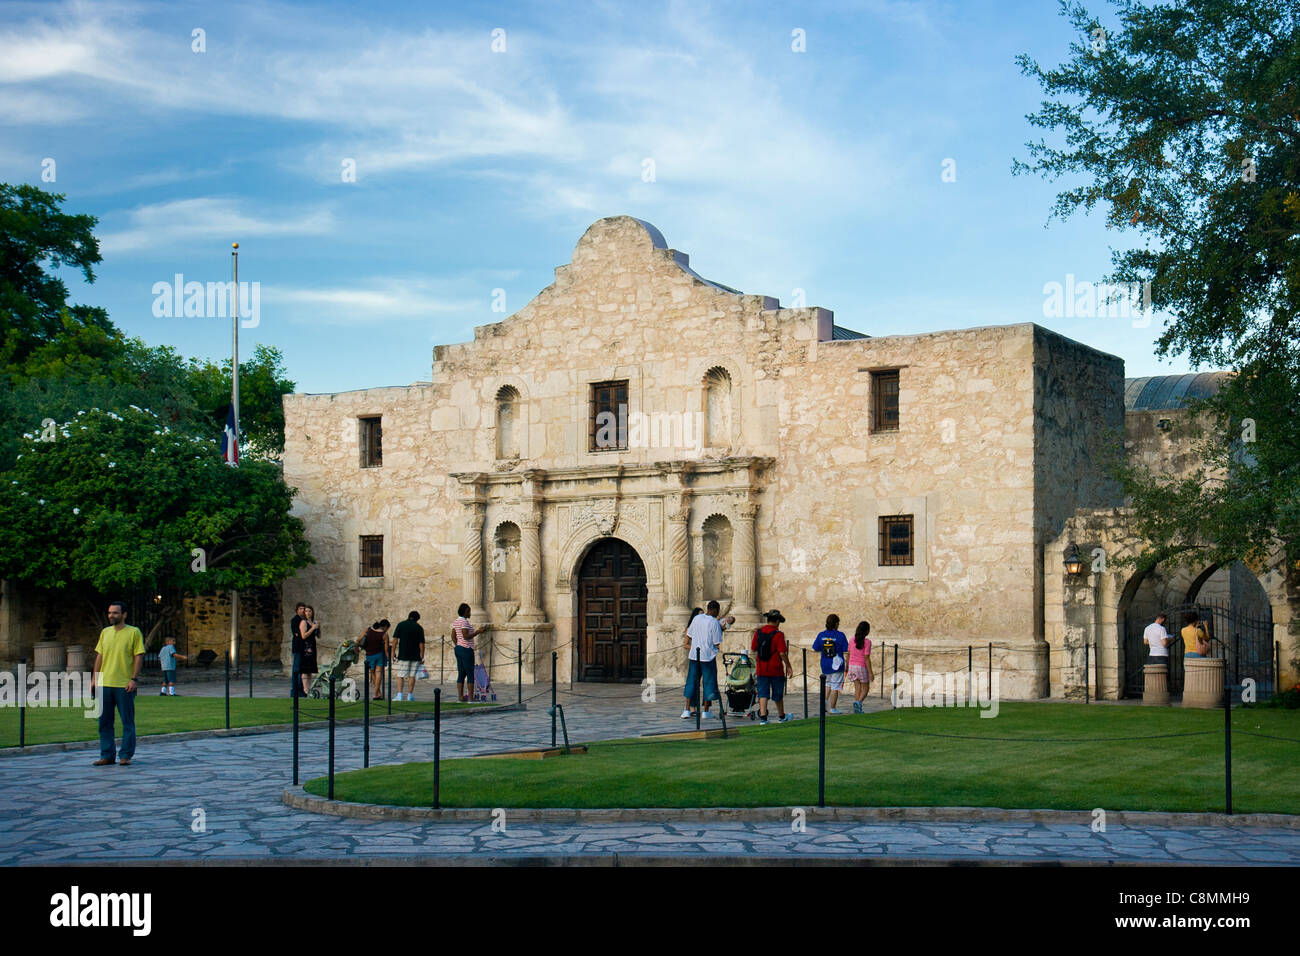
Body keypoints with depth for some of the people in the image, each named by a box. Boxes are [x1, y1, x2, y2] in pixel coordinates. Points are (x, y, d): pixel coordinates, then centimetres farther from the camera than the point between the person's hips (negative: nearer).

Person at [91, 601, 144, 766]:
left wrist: (134, 679, -13)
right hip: (104, 684, 5)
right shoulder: (105, 633, 13)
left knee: (127, 722, 0)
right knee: (104, 722, 7)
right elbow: (99, 656, 16)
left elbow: (139, 657, -5)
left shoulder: (134, 632, -2)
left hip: (125, 685, -5)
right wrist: (94, 678, 8)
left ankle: (125, 756, 6)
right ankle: (107, 755, 14)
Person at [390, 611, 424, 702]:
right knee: (412, 675, 8)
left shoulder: (401, 625, 2)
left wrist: (392, 652, -2)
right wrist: (422, 657, 4)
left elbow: (395, 639, -5)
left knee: (400, 676, 1)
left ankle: (399, 695, -10)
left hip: (403, 655, -1)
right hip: (415, 656, 1)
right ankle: (410, 695, 6)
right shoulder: (419, 628, 3)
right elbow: (421, 644, 0)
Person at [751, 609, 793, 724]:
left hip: (761, 669, 3)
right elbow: (782, 653, -15)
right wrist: (788, 667, -7)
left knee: (763, 693, 3)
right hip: (776, 669, -3)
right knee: (778, 694, 12)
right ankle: (781, 716, 27)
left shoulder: (758, 632, 2)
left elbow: (753, 649, 9)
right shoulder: (778, 634, -13)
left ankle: (763, 717, -10)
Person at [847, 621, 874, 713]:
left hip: (852, 666, 5)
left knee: (857, 688, 10)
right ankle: (858, 702, -20)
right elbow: (867, 658, -15)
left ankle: (857, 709, 4)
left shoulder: (853, 640, 3)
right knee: (865, 689, 6)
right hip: (862, 667, -5)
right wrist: (870, 673, -12)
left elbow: (849, 654, 8)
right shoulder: (867, 642, -13)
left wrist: (847, 667, 19)